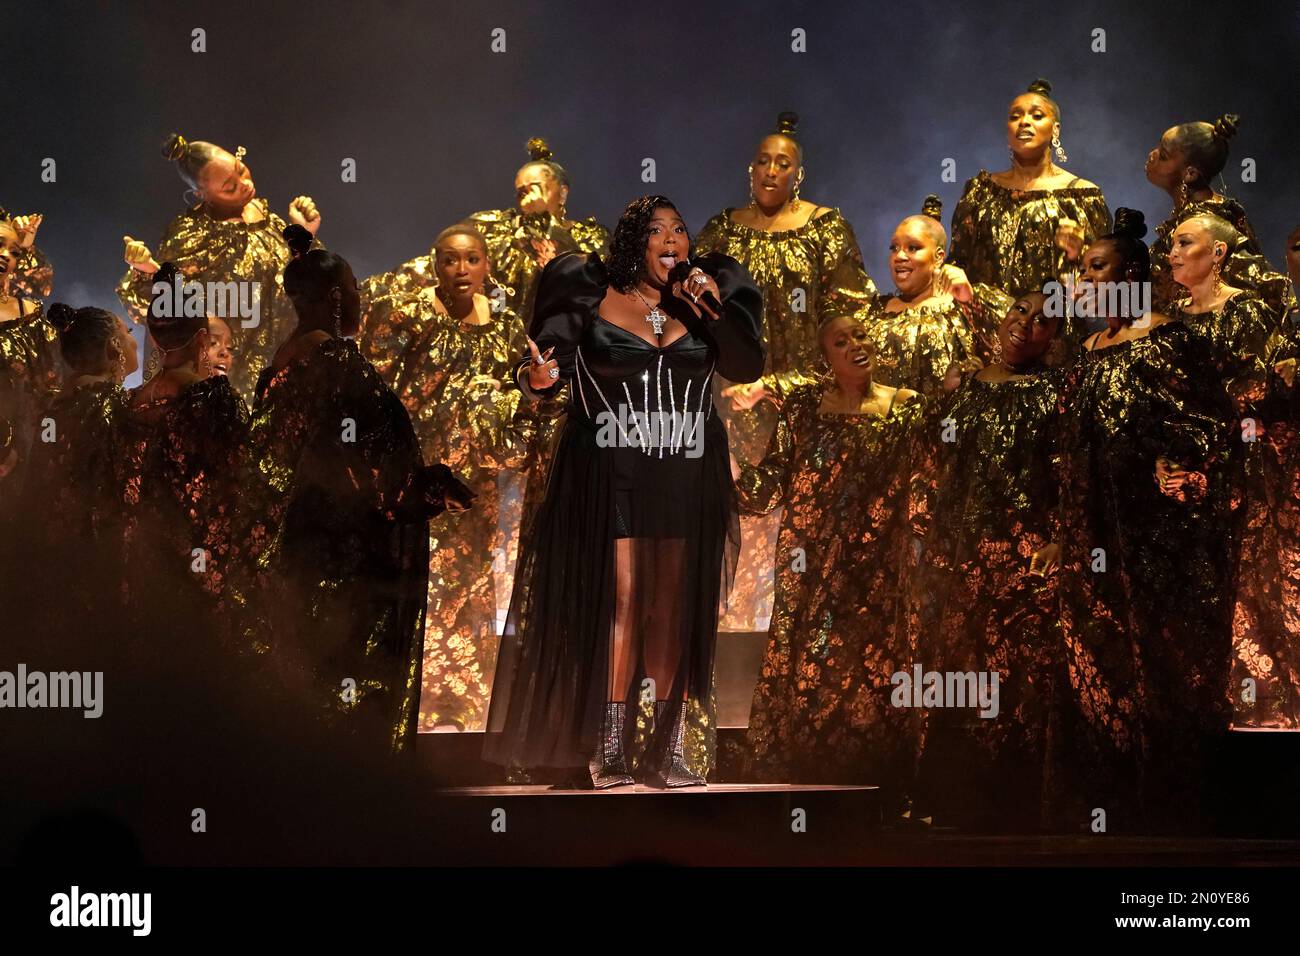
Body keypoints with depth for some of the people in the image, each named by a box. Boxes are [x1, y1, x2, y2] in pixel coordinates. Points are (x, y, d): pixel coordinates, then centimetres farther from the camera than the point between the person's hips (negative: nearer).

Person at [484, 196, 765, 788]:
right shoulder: (591, 299, 3)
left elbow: (747, 367, 0)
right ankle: (609, 748, -4)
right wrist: (537, 379, -22)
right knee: (619, 599, -8)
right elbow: (549, 372, 1)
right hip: (610, 474, -3)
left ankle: (665, 747, 7)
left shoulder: (701, 302, 10)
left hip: (687, 477, 3)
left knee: (673, 606, 3)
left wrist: (714, 309, -11)